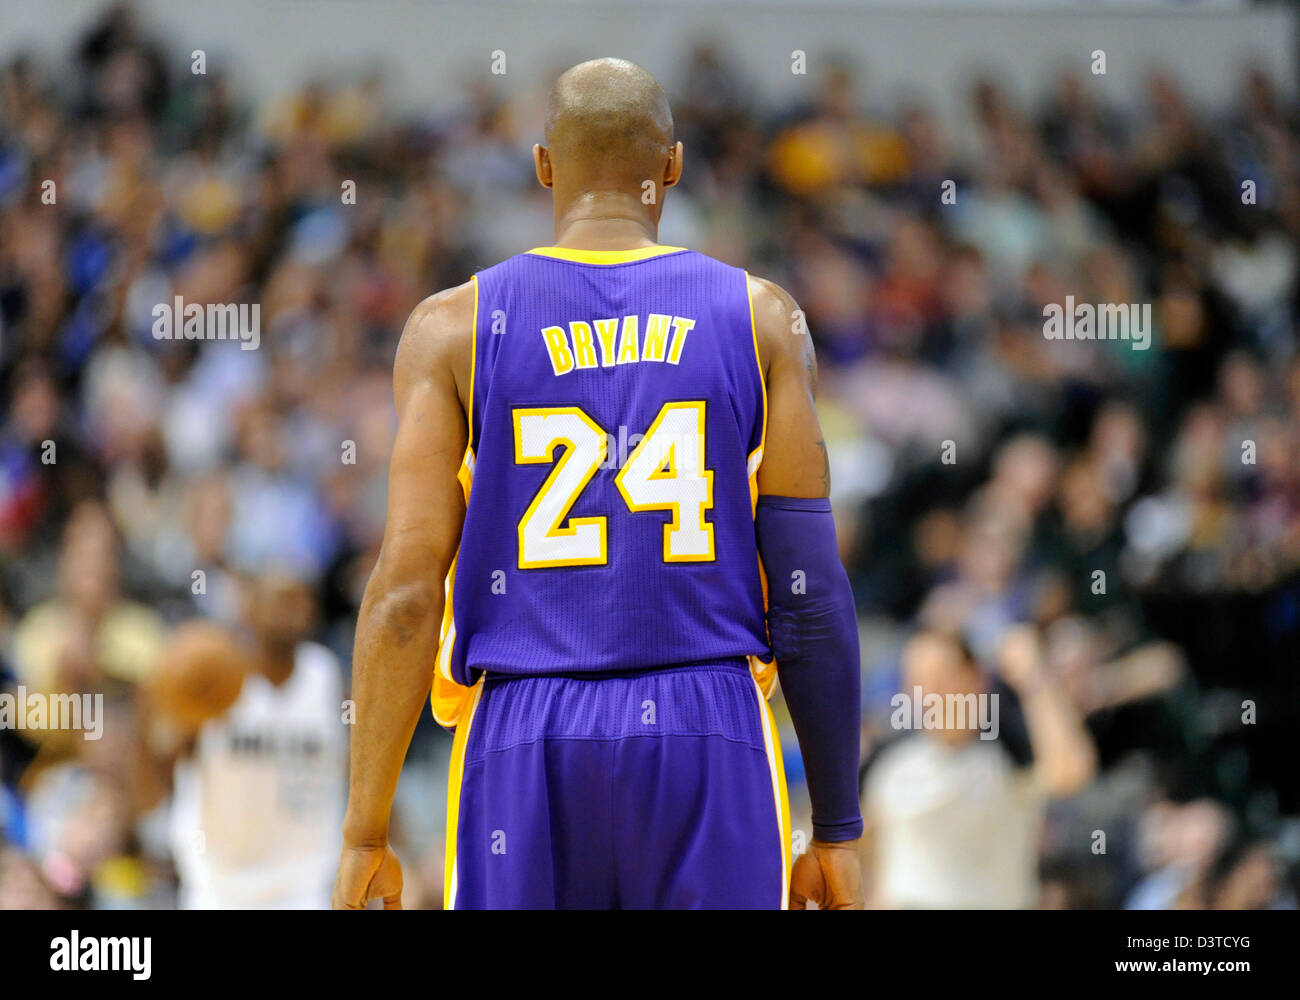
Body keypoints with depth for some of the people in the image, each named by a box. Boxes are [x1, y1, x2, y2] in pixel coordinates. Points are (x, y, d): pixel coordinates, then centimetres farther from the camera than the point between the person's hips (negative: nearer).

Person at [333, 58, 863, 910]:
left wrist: (366, 833, 1)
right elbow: (811, 593, 1)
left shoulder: (456, 328, 3)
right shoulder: (760, 320, 5)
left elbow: (406, 593, -3)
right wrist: (838, 830, 6)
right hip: (712, 745, 0)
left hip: (524, 753, 0)